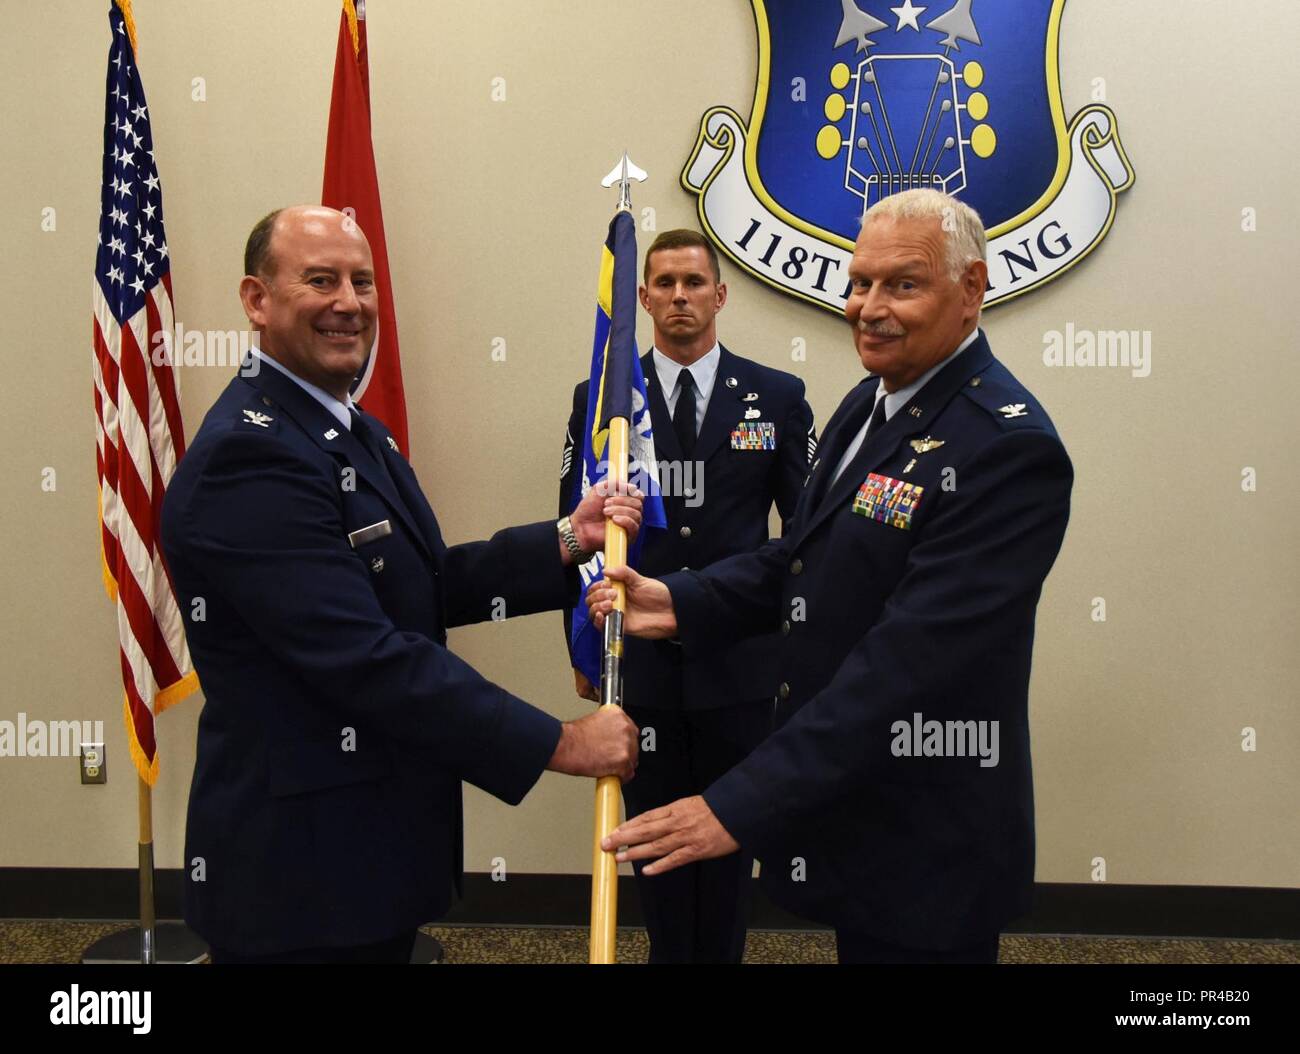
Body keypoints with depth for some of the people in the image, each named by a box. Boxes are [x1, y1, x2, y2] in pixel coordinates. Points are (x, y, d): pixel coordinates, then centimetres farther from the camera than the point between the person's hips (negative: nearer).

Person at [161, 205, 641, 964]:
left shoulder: (356, 431, 10)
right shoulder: (248, 455, -23)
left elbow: (427, 585, 9)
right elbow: (366, 660, -28)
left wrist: (566, 541, -4)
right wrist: (560, 744, -23)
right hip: (300, 869, -9)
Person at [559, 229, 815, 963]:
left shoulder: (778, 397, 0)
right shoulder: (600, 398, 1)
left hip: (740, 663, 0)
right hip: (640, 663, 1)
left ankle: (723, 953, 33)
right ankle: (670, 953, 32)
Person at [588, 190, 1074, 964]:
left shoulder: (1008, 447, -23)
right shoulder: (870, 403, 7)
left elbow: (907, 659, -29)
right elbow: (808, 555, 11)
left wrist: (742, 806, -29)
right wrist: (681, 602, -7)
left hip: (927, 849, -8)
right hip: (847, 815, 8)